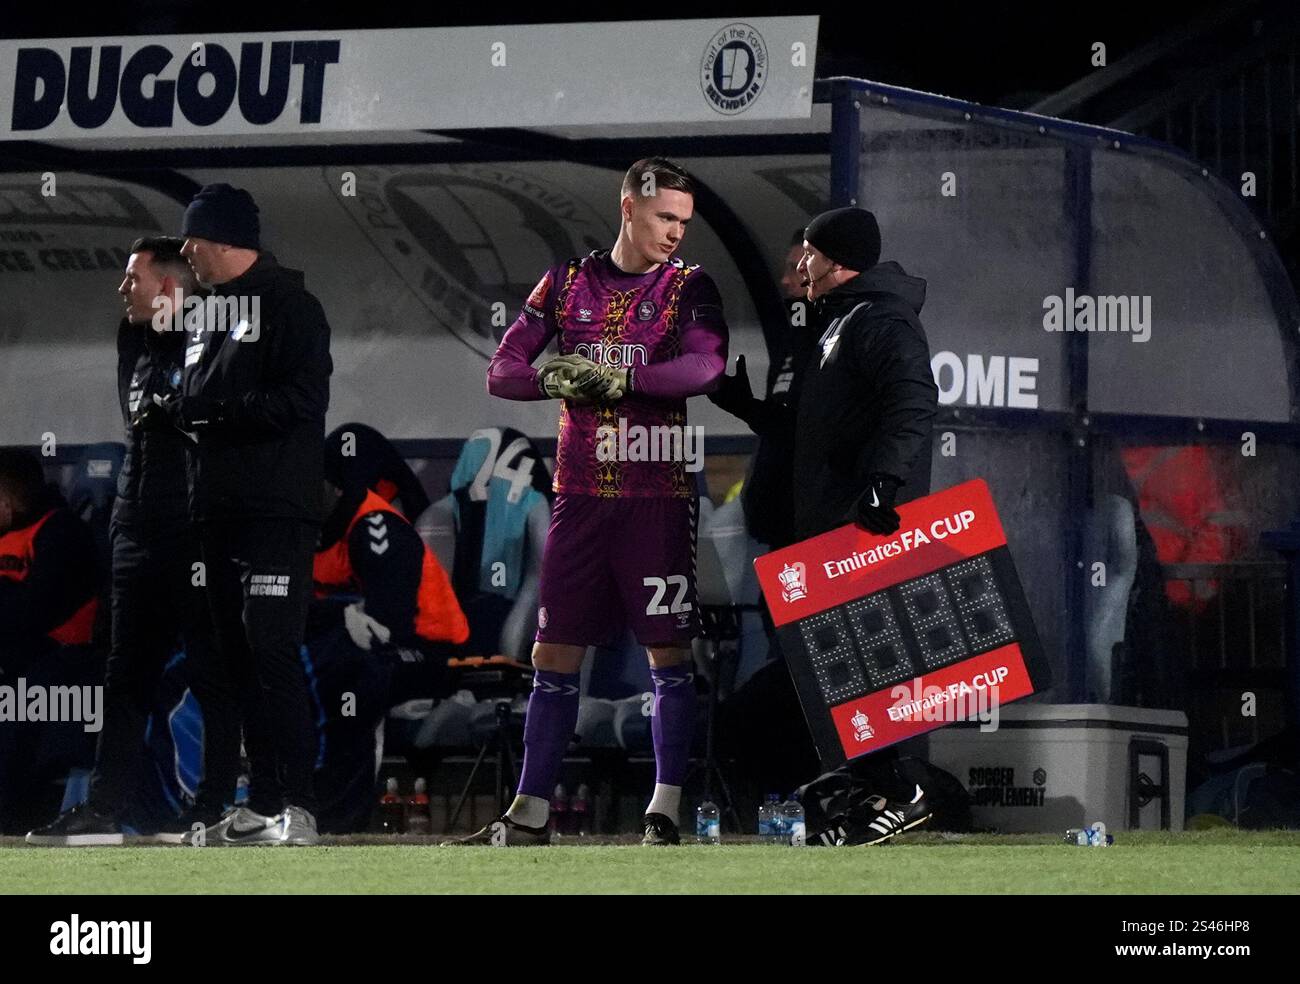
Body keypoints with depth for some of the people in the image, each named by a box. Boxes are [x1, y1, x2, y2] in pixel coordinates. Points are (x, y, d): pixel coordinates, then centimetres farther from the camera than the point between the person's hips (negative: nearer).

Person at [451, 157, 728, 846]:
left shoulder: (689, 287, 1)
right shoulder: (568, 284, 10)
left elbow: (705, 368, -17)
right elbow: (502, 371, 6)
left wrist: (613, 377, -19)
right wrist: (557, 381, -14)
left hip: (658, 496, -3)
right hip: (580, 496, 3)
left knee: (669, 653, -3)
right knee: (554, 654, 5)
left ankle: (665, 814, 1)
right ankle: (528, 816, 9)